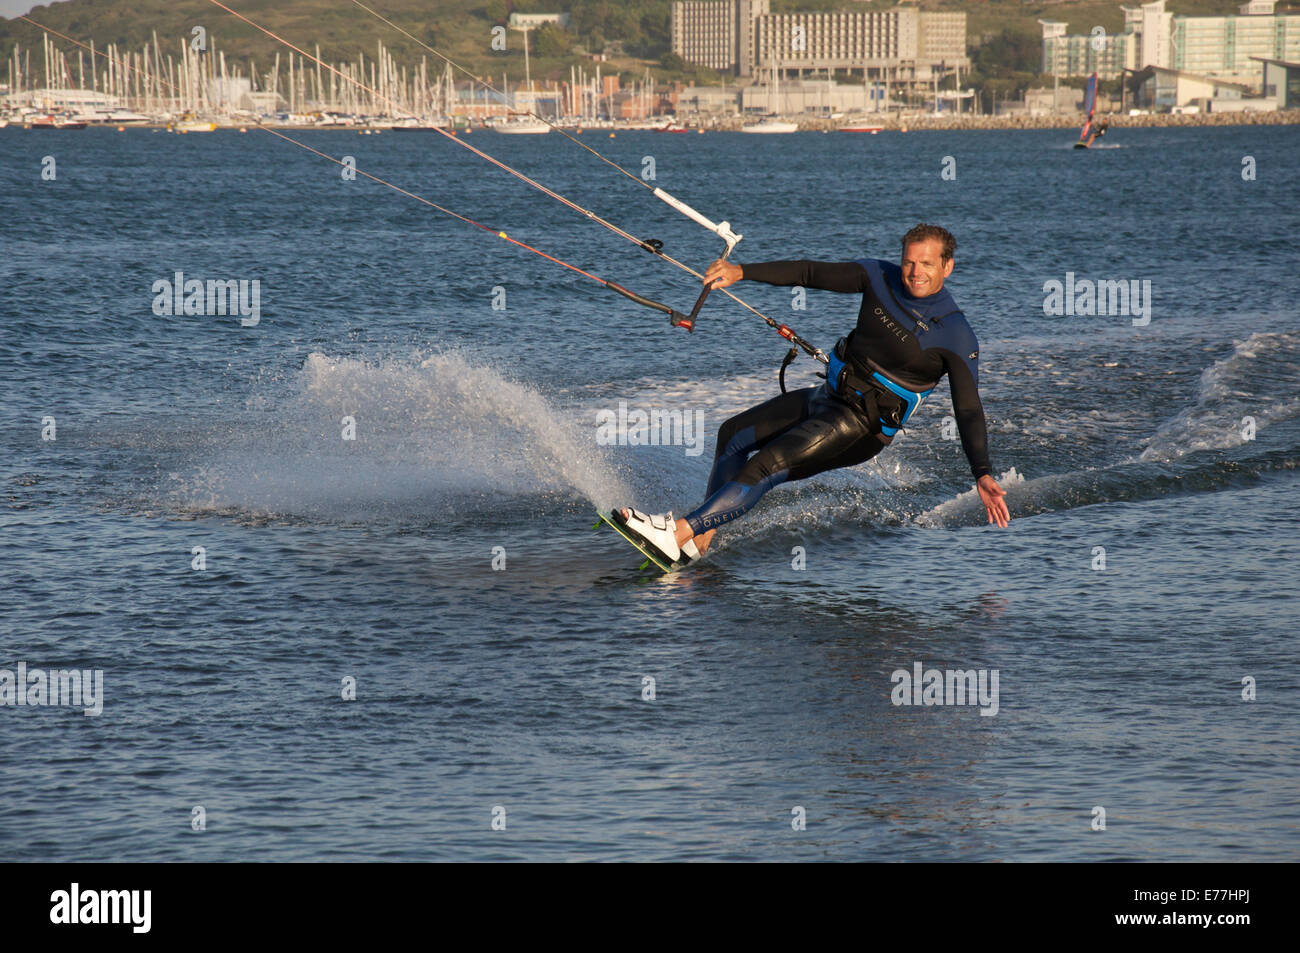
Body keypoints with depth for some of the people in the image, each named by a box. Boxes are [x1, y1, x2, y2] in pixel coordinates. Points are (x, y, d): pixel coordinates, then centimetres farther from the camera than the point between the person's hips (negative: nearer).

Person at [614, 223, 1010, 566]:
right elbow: (814, 273, 3)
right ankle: (701, 540, 14)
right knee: (735, 434, 13)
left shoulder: (957, 337, -18)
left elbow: (969, 411, -20)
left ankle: (679, 534, -26)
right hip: (827, 396, 8)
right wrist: (742, 272, -4)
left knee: (767, 466, -22)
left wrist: (983, 475, -30)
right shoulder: (880, 278, -3)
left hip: (860, 426, -8)